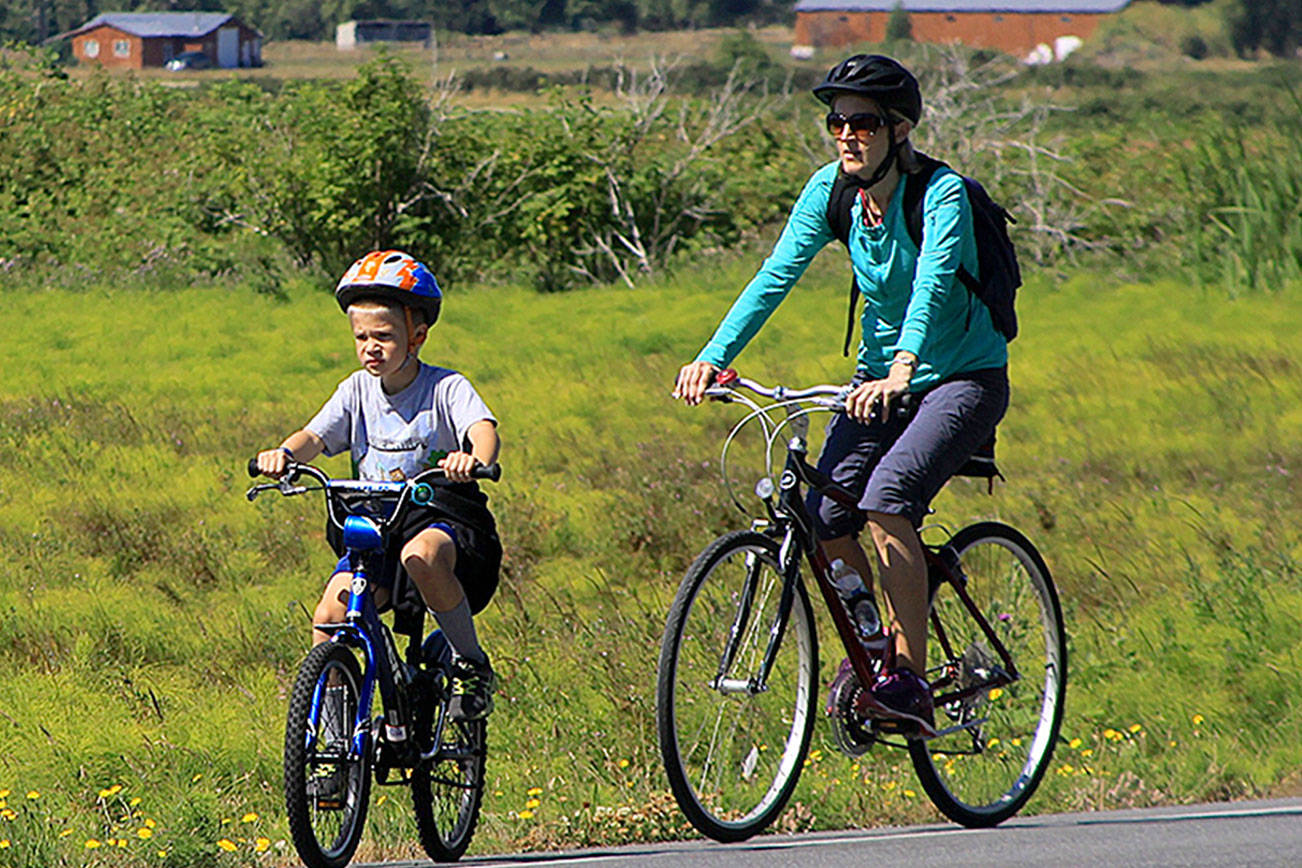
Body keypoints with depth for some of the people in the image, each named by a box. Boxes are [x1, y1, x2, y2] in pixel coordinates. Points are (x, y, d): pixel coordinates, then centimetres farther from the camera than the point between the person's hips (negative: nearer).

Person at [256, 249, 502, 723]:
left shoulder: (446, 388, -7)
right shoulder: (358, 390, 6)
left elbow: (484, 430, -25)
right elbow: (315, 435, -6)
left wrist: (475, 459, -50)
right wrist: (285, 453, -31)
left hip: (444, 515, -4)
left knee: (421, 555, -40)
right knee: (330, 615, -18)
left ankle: (472, 666, -20)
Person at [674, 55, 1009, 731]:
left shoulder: (941, 194, -22)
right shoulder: (831, 189, -5)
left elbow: (932, 283, -39)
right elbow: (776, 276, -13)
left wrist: (901, 371, -56)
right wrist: (712, 358, -26)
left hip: (965, 378, -6)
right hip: (882, 374, 6)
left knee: (886, 497, -29)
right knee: (825, 516, -12)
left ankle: (910, 679, -23)